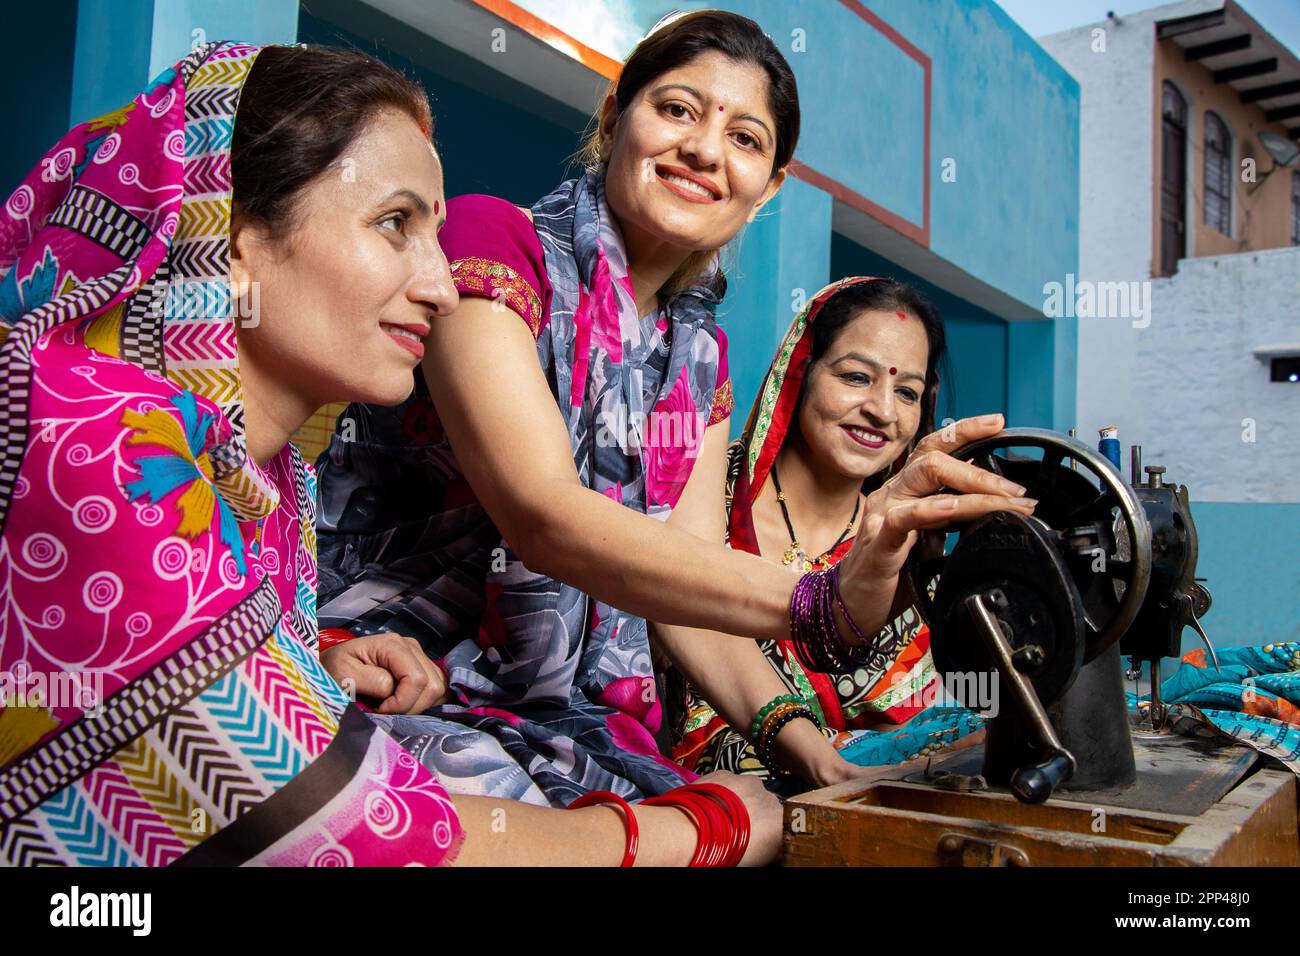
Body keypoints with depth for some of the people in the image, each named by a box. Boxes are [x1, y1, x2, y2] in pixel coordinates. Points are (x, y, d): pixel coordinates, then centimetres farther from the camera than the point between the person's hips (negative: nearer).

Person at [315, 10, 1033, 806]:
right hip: (408, 697, -6)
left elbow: (686, 589, 3)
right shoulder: (490, 239, -11)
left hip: (582, 724, 7)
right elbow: (544, 517, -26)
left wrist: (812, 750, -13)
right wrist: (817, 602, -37)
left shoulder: (701, 353, 10)